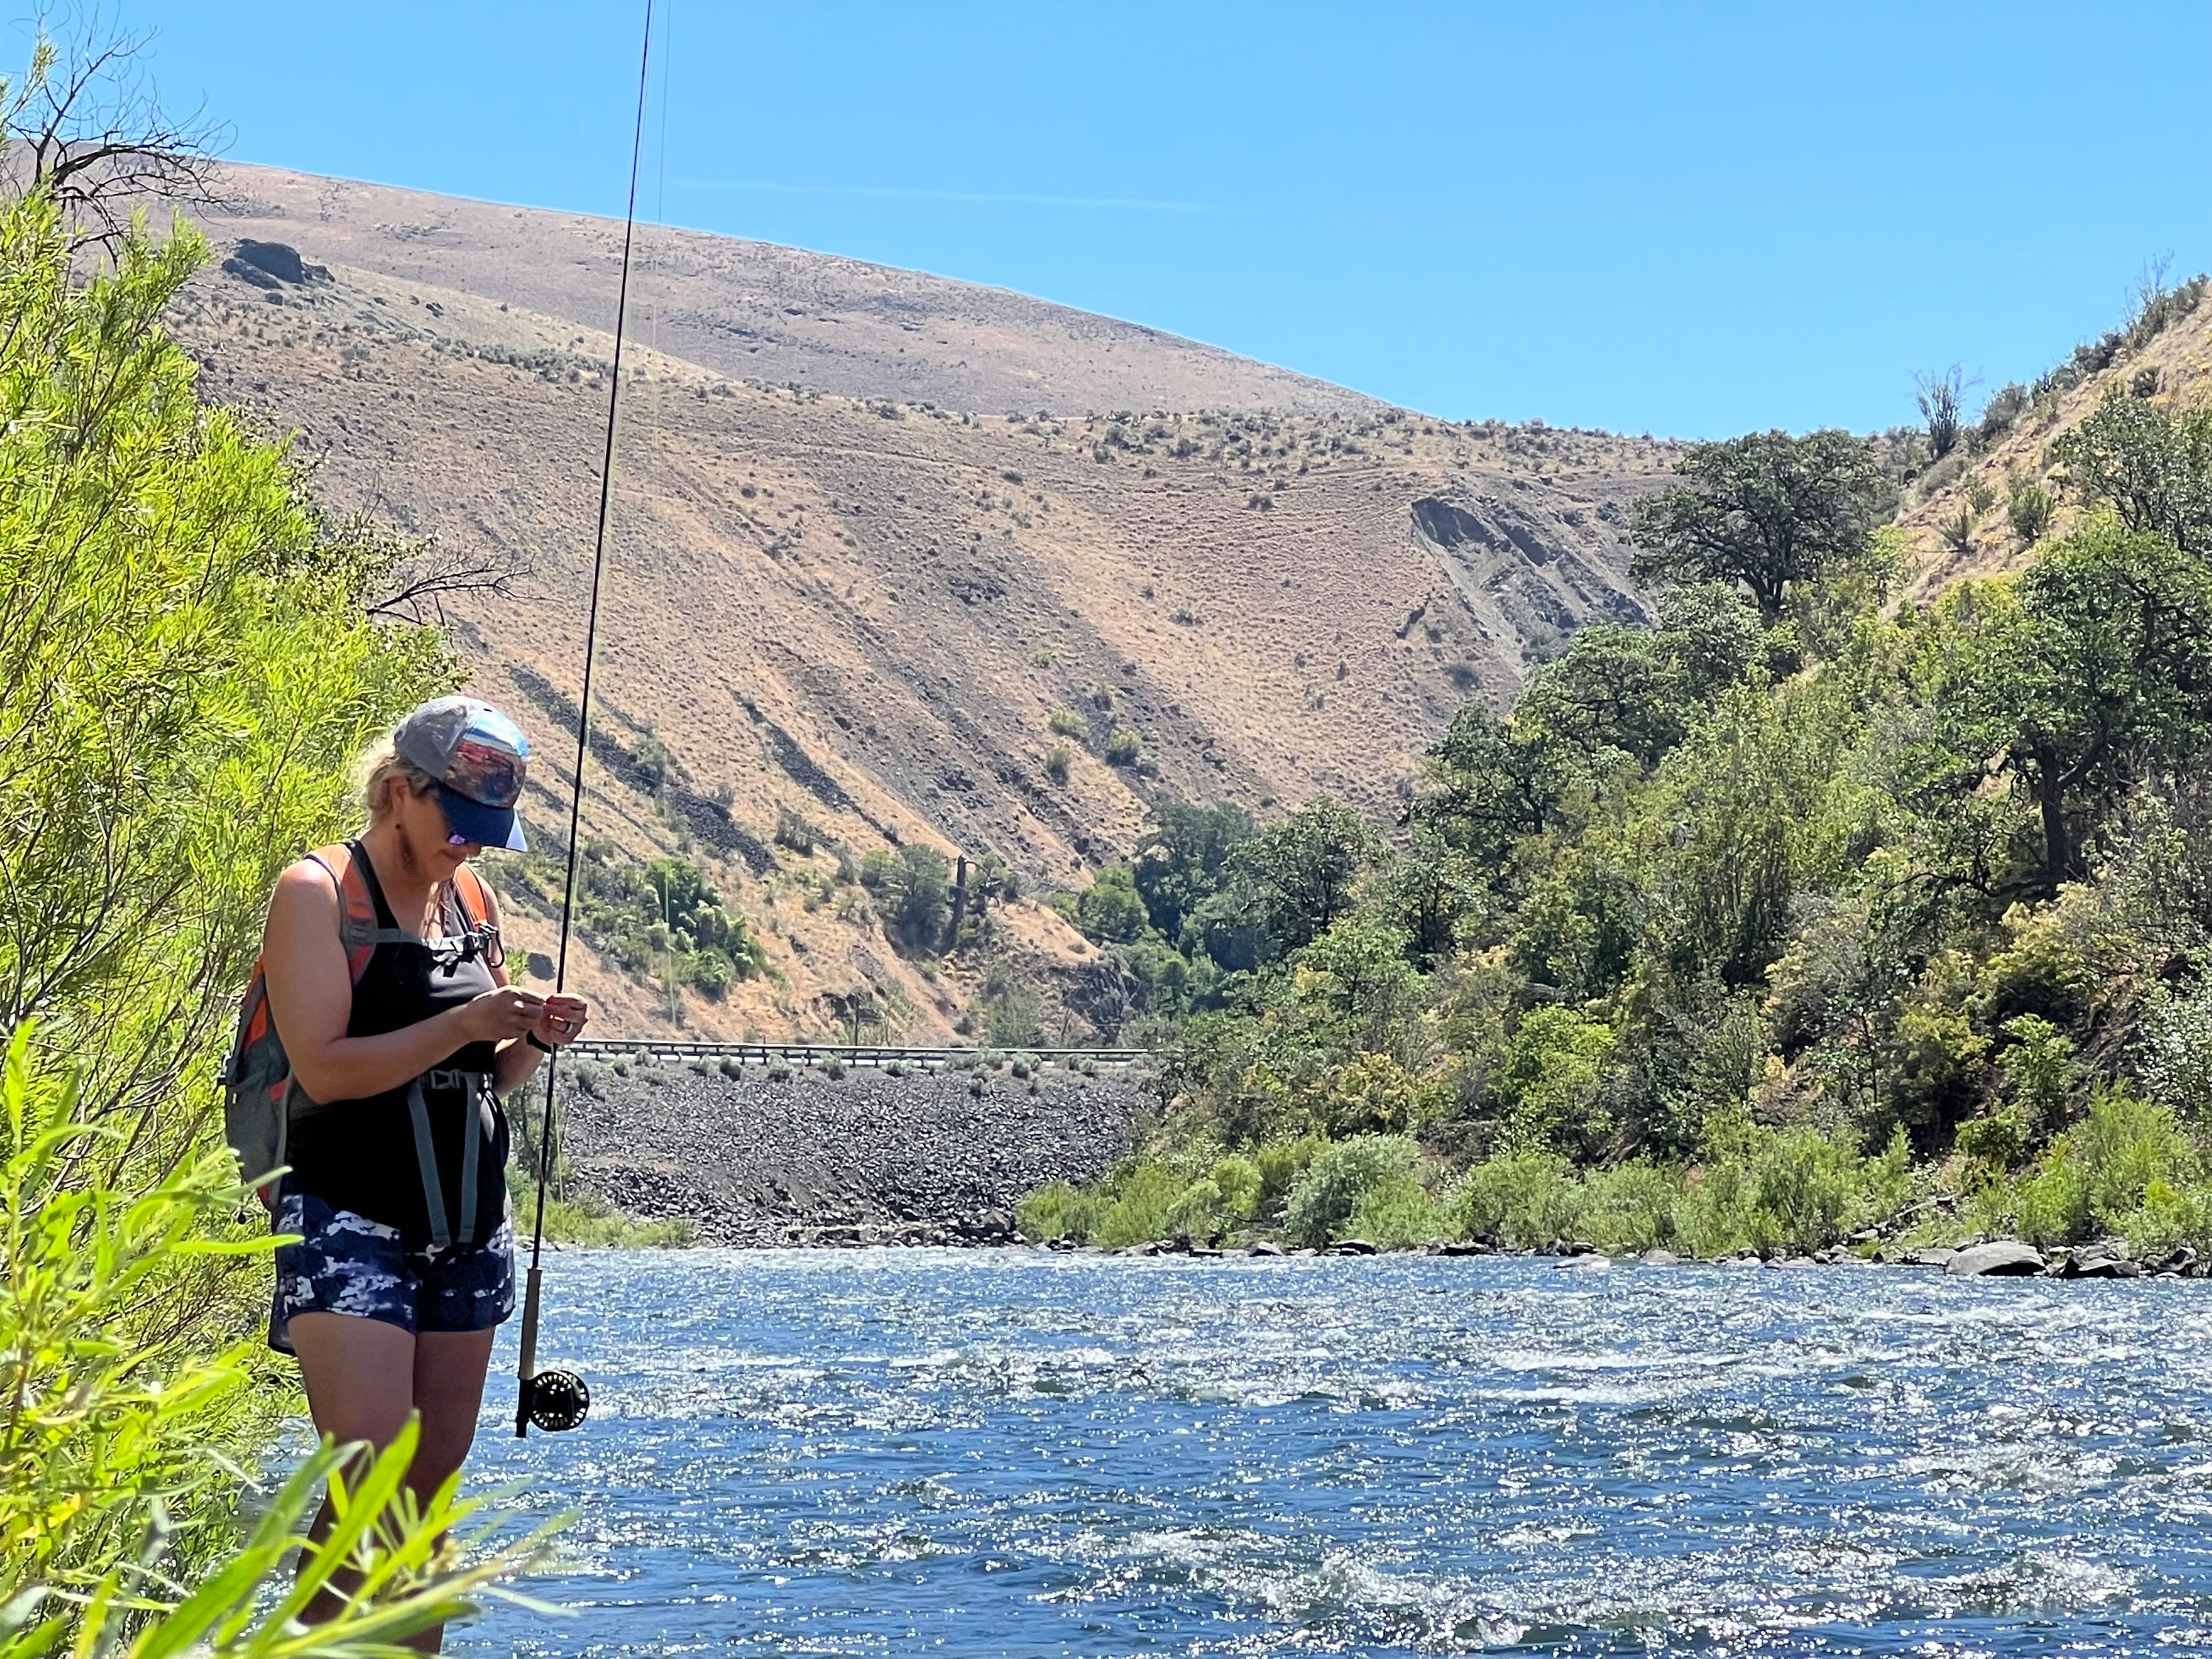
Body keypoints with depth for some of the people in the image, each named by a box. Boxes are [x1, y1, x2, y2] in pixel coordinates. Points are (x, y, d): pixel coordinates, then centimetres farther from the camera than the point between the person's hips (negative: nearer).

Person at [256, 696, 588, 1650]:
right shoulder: (318, 892, -6)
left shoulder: (471, 897, 13)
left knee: (433, 1478, 7)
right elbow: (326, 1069, -17)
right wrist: (463, 1024, -22)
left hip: (465, 1229, 7)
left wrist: (534, 1038, -2)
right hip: (349, 1222, -7)